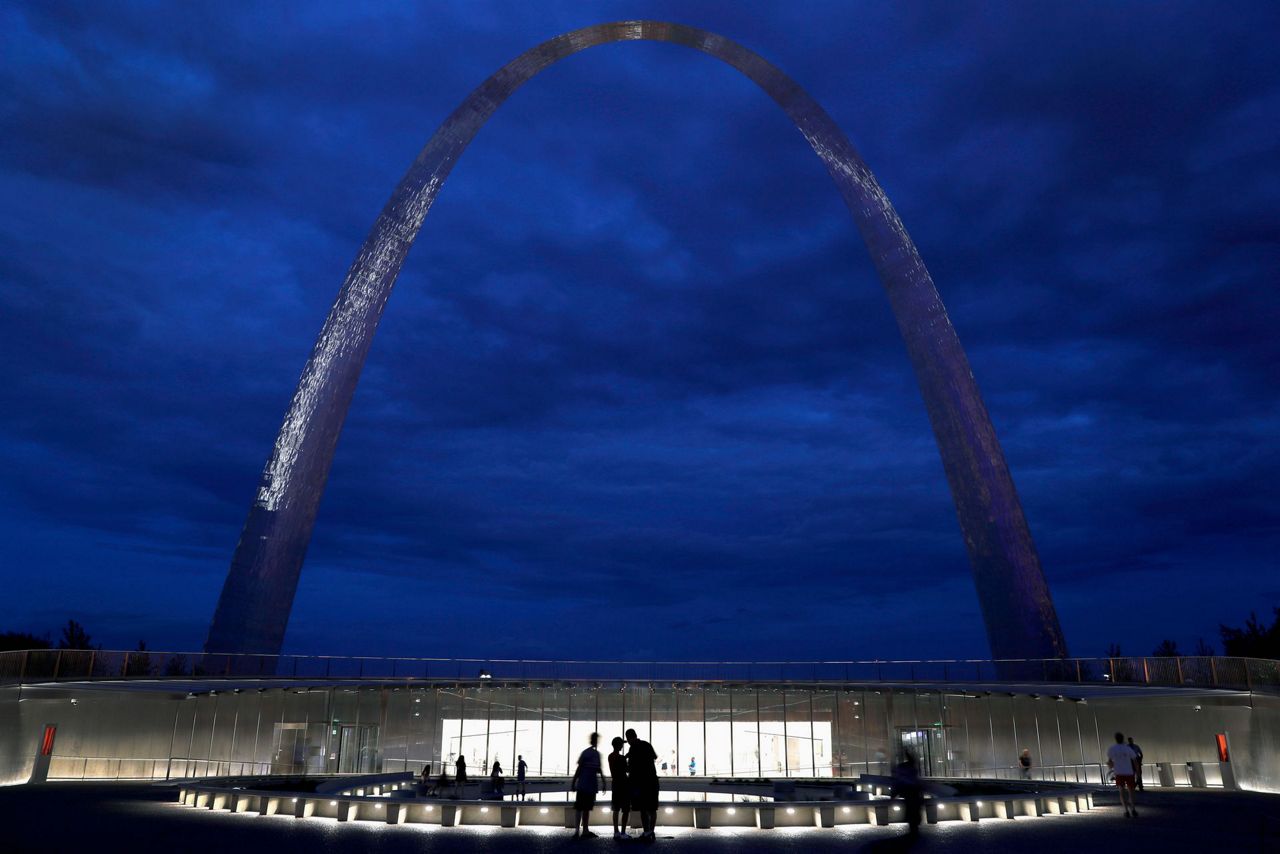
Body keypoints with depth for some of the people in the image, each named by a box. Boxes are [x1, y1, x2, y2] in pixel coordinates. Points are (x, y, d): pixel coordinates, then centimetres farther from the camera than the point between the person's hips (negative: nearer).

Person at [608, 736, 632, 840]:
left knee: (616, 809, 11)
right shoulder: (621, 758, -17)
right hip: (623, 784, -8)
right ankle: (623, 833, -5)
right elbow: (627, 770, -9)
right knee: (626, 810, -3)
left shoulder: (610, 756, 8)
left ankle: (616, 832, 14)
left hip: (615, 784, 9)